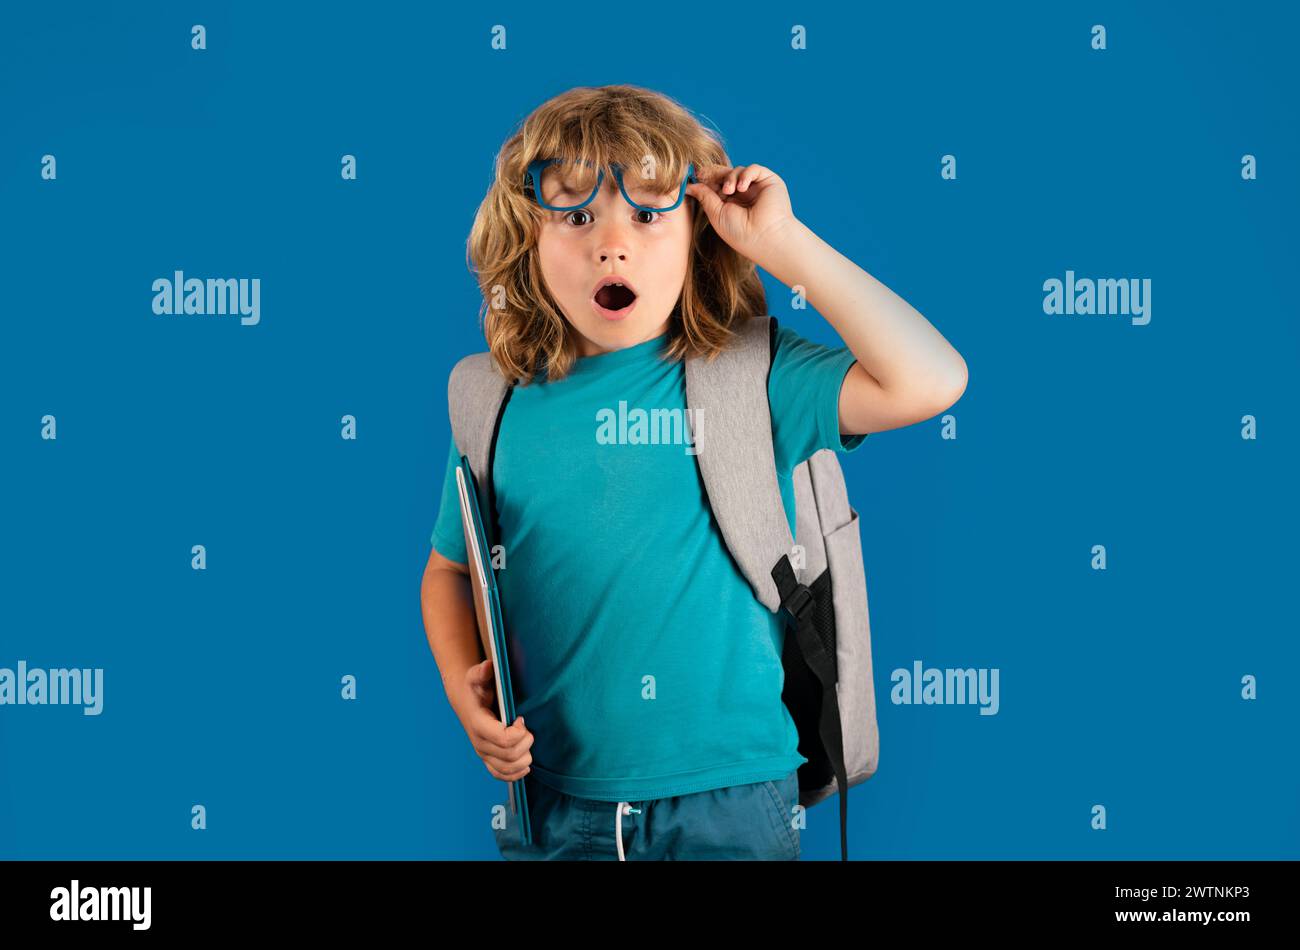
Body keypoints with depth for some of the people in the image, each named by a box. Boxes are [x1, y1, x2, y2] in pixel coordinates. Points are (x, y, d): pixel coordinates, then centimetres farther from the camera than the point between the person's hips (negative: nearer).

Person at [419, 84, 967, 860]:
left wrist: (783, 243, -17)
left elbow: (929, 382, -21)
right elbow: (451, 568, 13)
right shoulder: (501, 407, -1)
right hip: (552, 798, 2)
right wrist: (464, 689, -5)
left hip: (731, 801, -1)